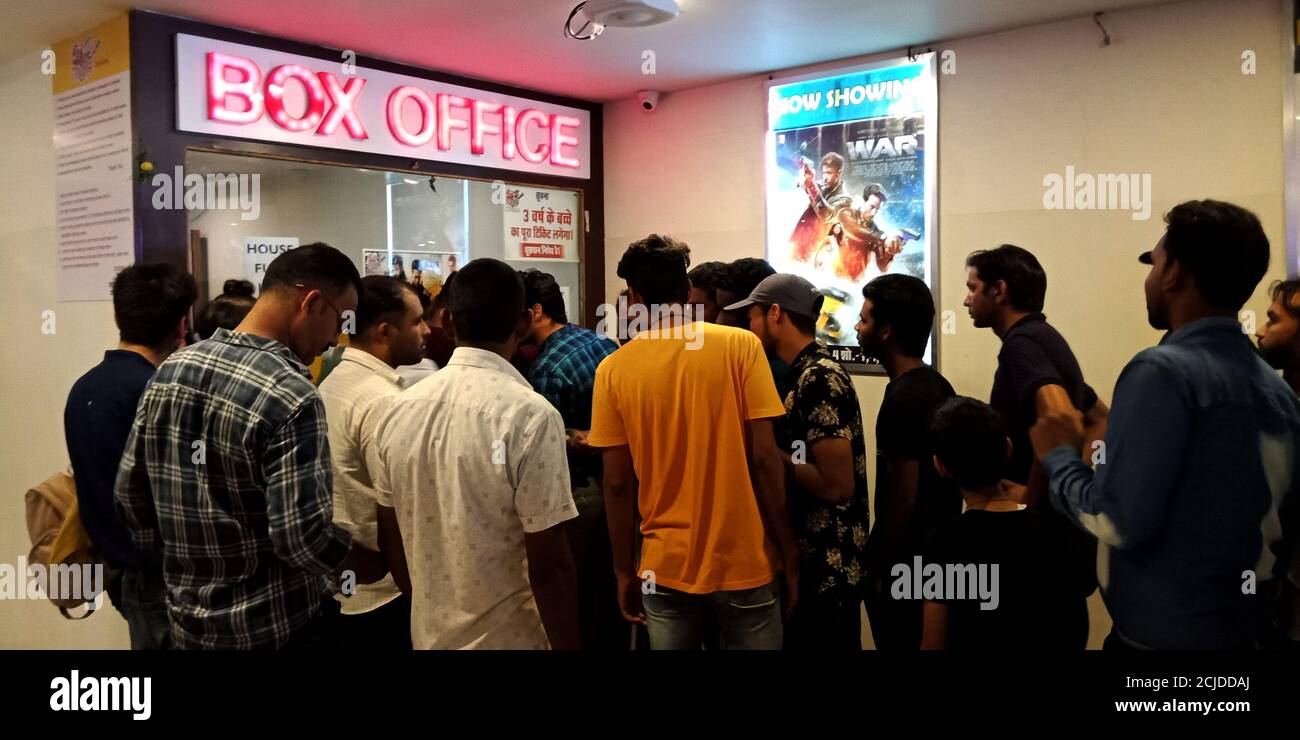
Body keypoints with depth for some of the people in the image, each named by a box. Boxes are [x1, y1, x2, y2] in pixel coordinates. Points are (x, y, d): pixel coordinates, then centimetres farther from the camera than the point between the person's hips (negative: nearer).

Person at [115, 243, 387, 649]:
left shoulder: (170, 370, -1)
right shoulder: (290, 396, -23)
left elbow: (128, 494, 5)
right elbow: (304, 536, -25)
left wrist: (184, 556, 18)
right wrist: (377, 564, -8)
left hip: (189, 618, 7)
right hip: (278, 626, -6)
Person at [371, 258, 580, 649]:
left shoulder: (398, 410, -4)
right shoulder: (531, 416, -21)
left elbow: (390, 539, 6)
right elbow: (548, 565, -20)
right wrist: (567, 645, -8)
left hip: (429, 633, 5)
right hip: (510, 637, -5)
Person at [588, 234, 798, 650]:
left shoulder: (613, 369, -4)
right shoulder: (741, 346, -8)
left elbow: (617, 484, -3)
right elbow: (764, 459, -11)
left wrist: (624, 571, 8)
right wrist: (789, 554, -1)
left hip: (666, 567, 2)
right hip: (745, 563, -1)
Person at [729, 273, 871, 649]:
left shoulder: (819, 379, -20)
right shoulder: (808, 374, 10)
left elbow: (836, 485, -25)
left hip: (827, 570, -9)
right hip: (813, 562, 9)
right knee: (800, 641, 19)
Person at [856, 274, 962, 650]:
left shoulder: (903, 400, -21)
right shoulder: (937, 385, 7)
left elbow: (902, 498, -22)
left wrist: (878, 567, -12)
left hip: (905, 566, -9)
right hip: (936, 554, 9)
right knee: (925, 642, 19)